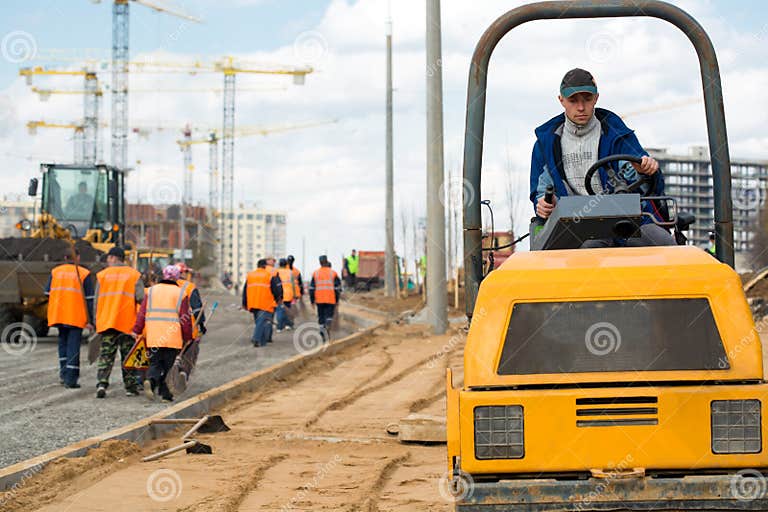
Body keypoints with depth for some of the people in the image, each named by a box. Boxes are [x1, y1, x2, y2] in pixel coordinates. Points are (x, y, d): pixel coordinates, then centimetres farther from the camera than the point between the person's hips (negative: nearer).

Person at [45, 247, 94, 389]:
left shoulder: (55, 272, 8)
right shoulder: (84, 274, -1)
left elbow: (48, 293, 9)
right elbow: (89, 299, -3)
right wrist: (90, 321, -1)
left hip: (57, 314, 3)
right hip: (76, 316, -3)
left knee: (63, 341, 21)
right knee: (73, 345, 0)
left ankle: (63, 373, 12)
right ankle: (70, 380, -3)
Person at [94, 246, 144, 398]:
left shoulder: (102, 275, 5)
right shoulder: (134, 275, 1)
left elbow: (96, 301, 4)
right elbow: (141, 298, -9)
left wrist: (96, 320, 12)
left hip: (106, 321, 1)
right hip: (127, 322, -1)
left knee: (105, 355, 3)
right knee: (128, 356, 8)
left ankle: (101, 383, -13)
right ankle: (130, 387, 11)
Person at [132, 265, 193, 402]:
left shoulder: (151, 291, 9)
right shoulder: (180, 294, 2)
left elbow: (142, 313, 6)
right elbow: (186, 319, 1)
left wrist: (136, 330, 10)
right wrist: (188, 338, 8)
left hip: (153, 337, 2)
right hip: (173, 338, -2)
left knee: (155, 363, 8)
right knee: (169, 366, 8)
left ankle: (150, 380, -20)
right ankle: (166, 395, 8)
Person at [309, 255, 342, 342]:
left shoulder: (315, 273, 5)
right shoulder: (333, 273, 0)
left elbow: (312, 288, 5)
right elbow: (337, 288, 1)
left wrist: (312, 300, 12)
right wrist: (337, 300, 9)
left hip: (319, 299, 2)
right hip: (331, 299, -2)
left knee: (321, 316, 11)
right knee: (329, 316, -1)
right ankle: (327, 327, -28)